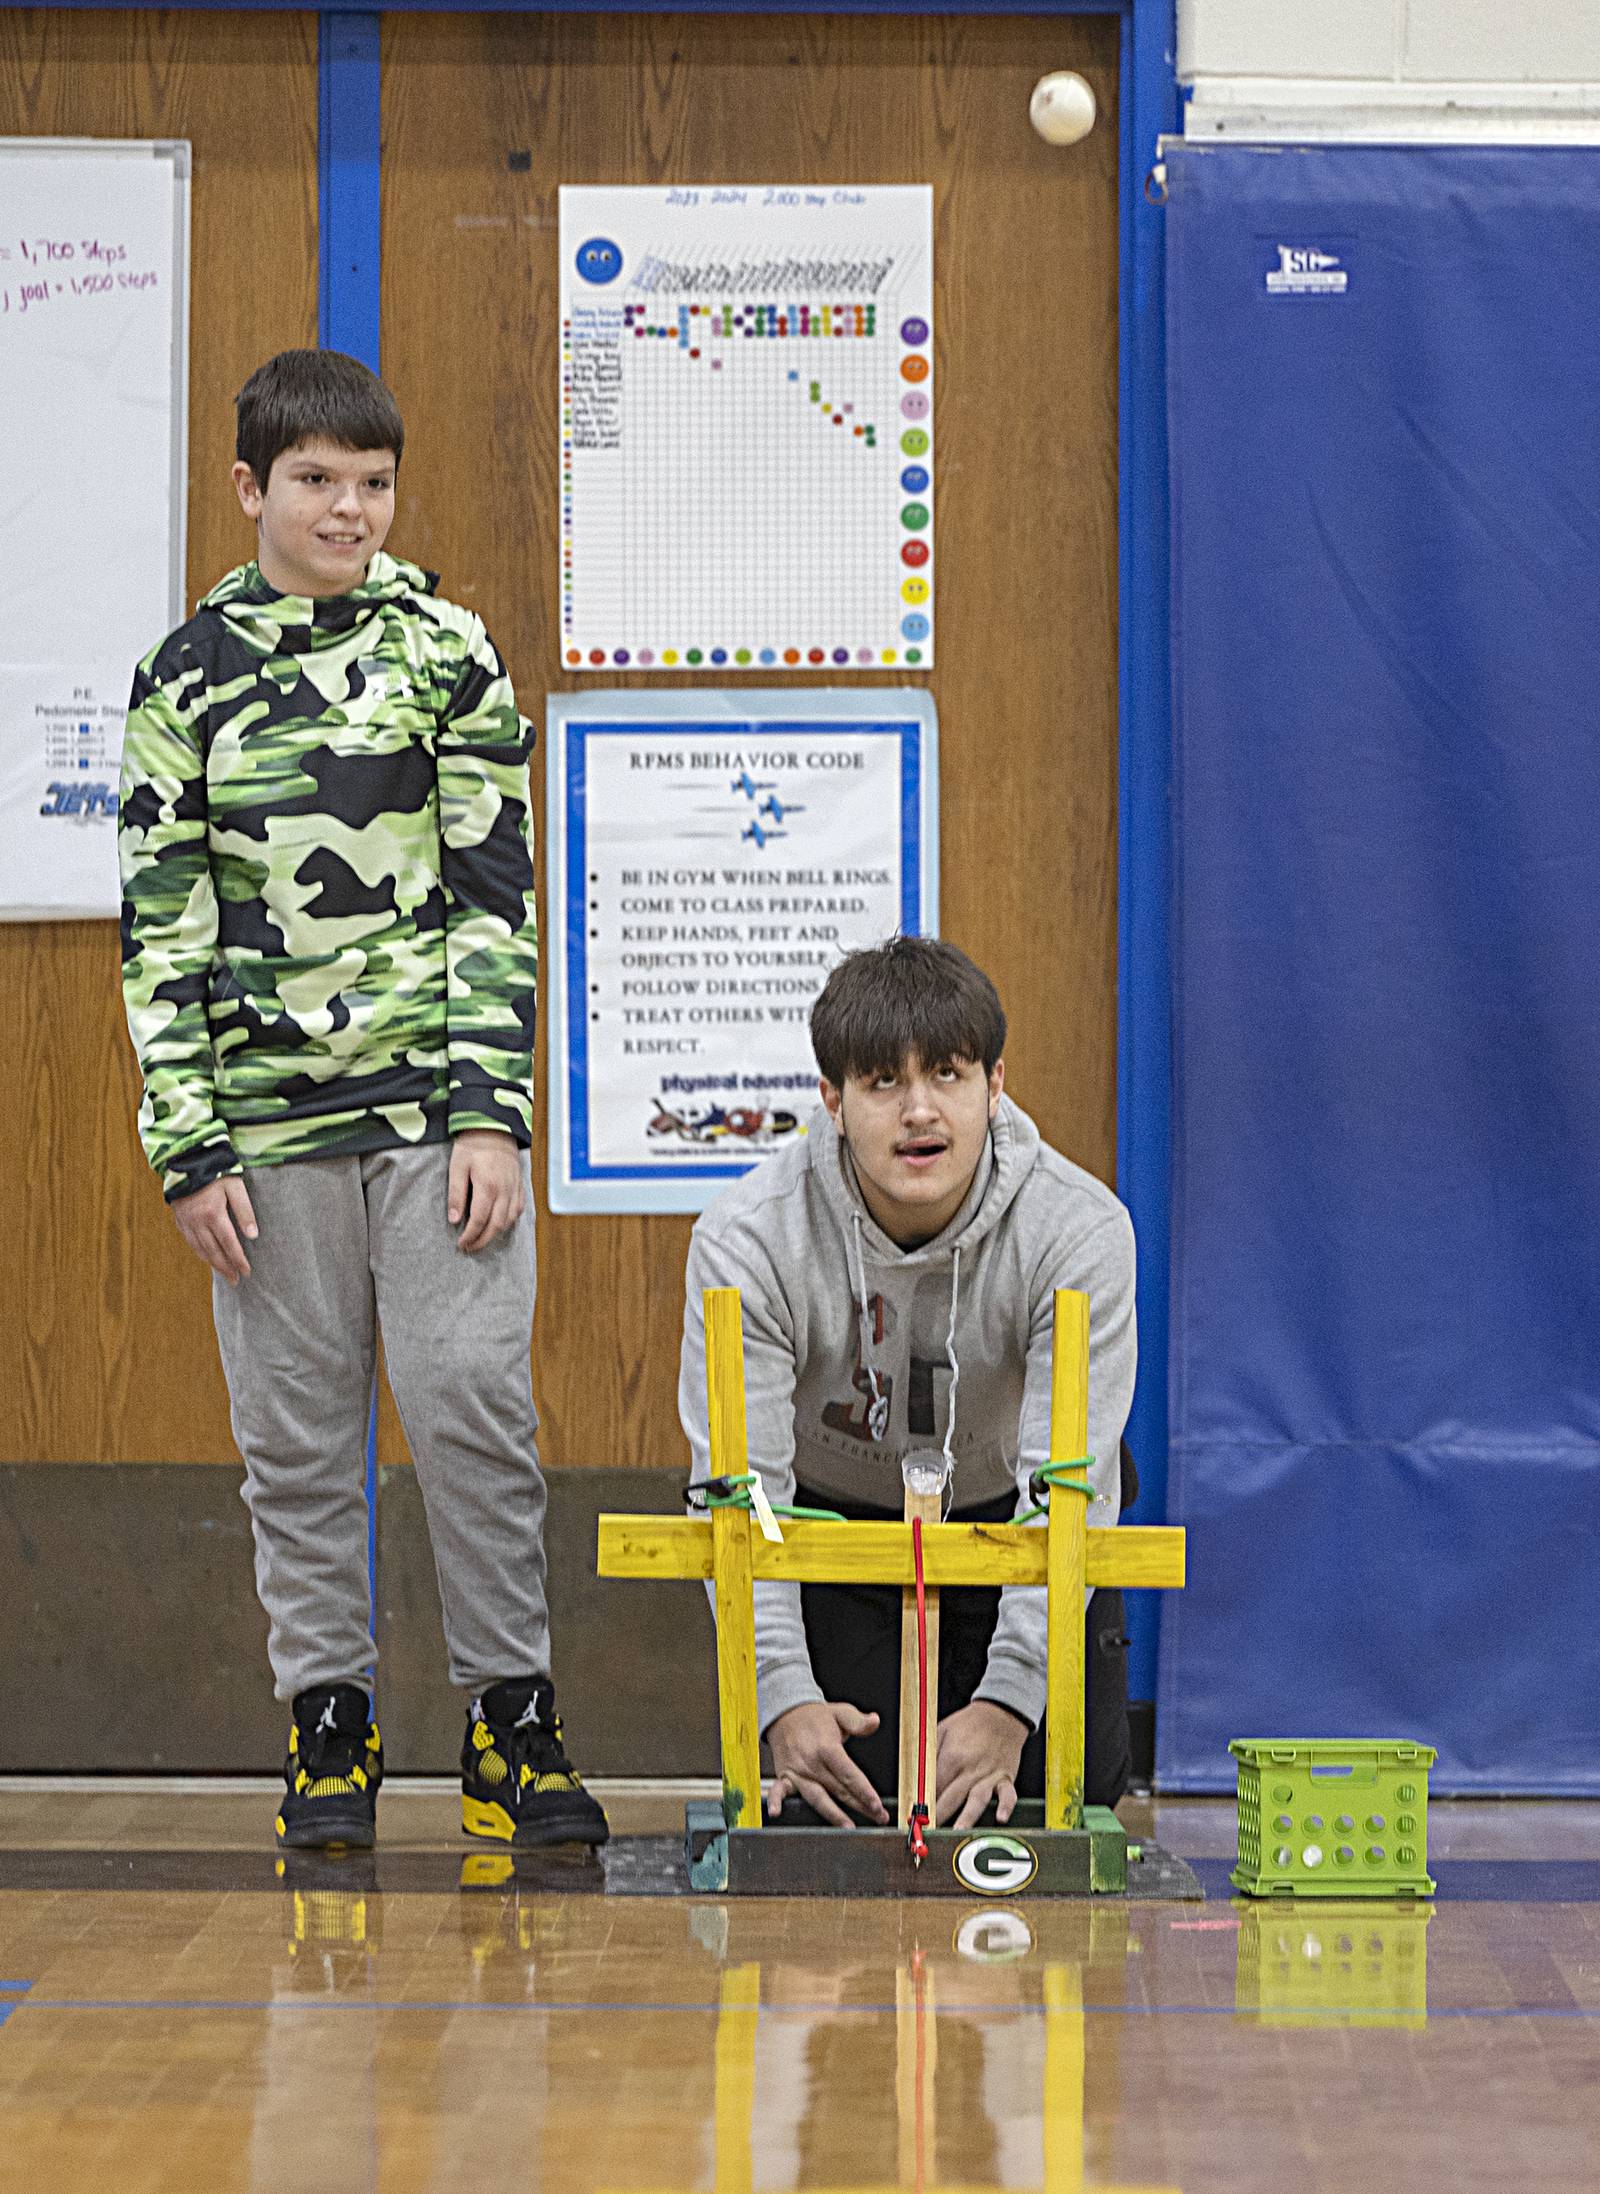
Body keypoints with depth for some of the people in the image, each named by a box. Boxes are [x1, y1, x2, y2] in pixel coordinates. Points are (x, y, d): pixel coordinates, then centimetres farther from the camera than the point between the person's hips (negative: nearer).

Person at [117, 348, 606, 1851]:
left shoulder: (448, 652, 4)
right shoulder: (185, 678, 5)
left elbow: (497, 893, 2)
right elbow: (159, 928, 5)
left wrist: (493, 1115, -6)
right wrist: (189, 1149, -2)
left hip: (435, 1099, -1)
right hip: (267, 1118, 1)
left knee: (470, 1398, -6)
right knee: (295, 1430, 4)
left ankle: (512, 1719, 4)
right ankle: (327, 1724, 14)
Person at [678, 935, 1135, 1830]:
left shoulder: (1082, 1231, -28)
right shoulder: (749, 1239, -28)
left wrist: (1008, 1704, -40)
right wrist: (786, 1703, -41)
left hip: (1015, 1527, 1)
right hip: (836, 1523, 0)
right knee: (845, 1789, -15)